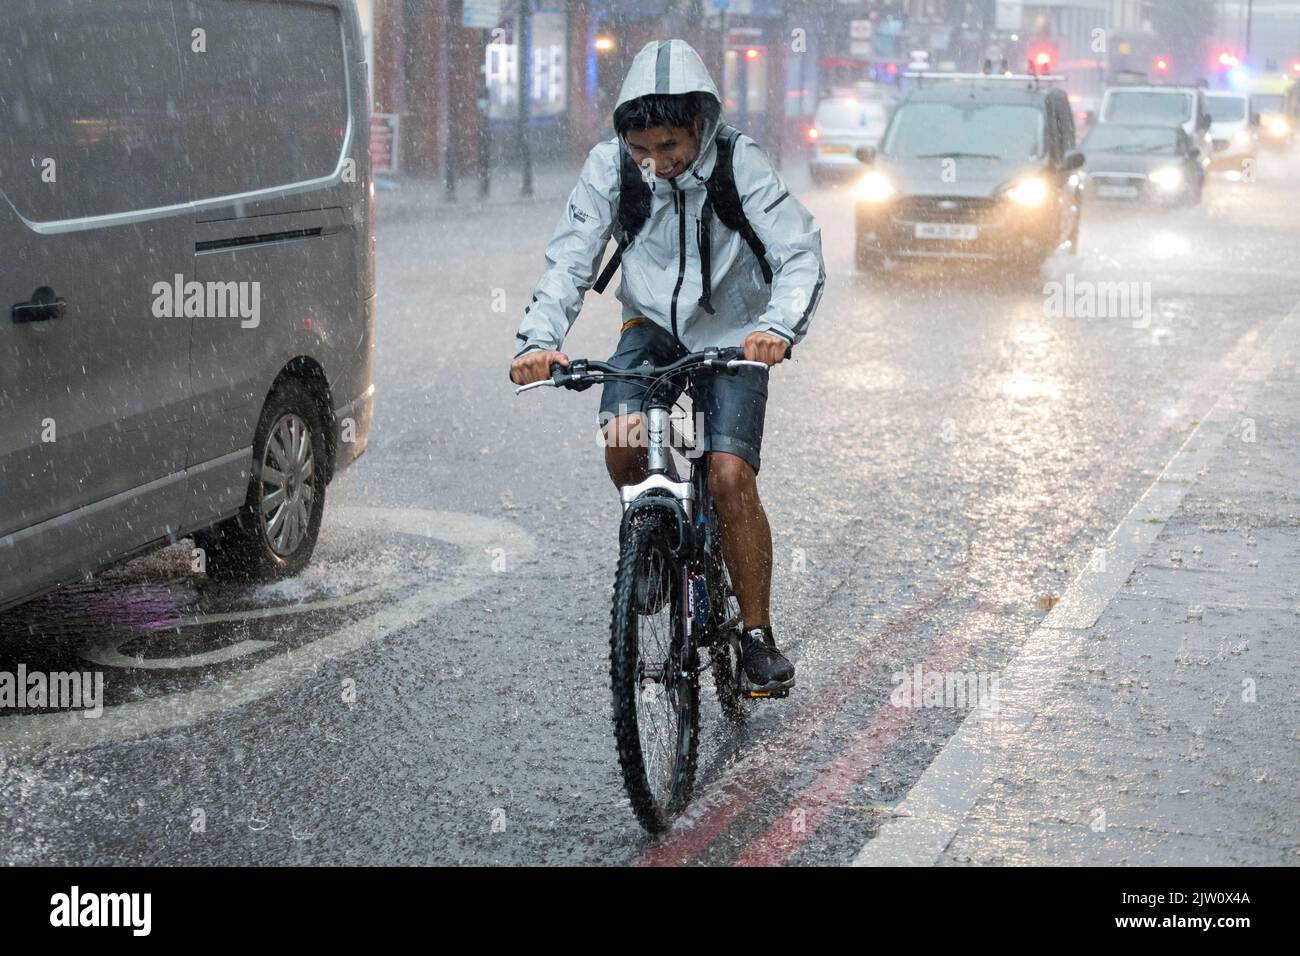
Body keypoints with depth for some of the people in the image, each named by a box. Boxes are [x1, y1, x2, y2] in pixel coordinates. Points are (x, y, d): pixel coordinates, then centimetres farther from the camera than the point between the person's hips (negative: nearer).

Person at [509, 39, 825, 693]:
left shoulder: (738, 163, -20)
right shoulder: (611, 166, -15)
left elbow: (801, 255, -24)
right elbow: (569, 261, -17)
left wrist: (779, 326, -45)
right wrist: (539, 339, -35)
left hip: (730, 335, -2)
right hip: (652, 326, 2)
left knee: (729, 474, -19)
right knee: (623, 445, -25)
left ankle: (757, 636, -4)